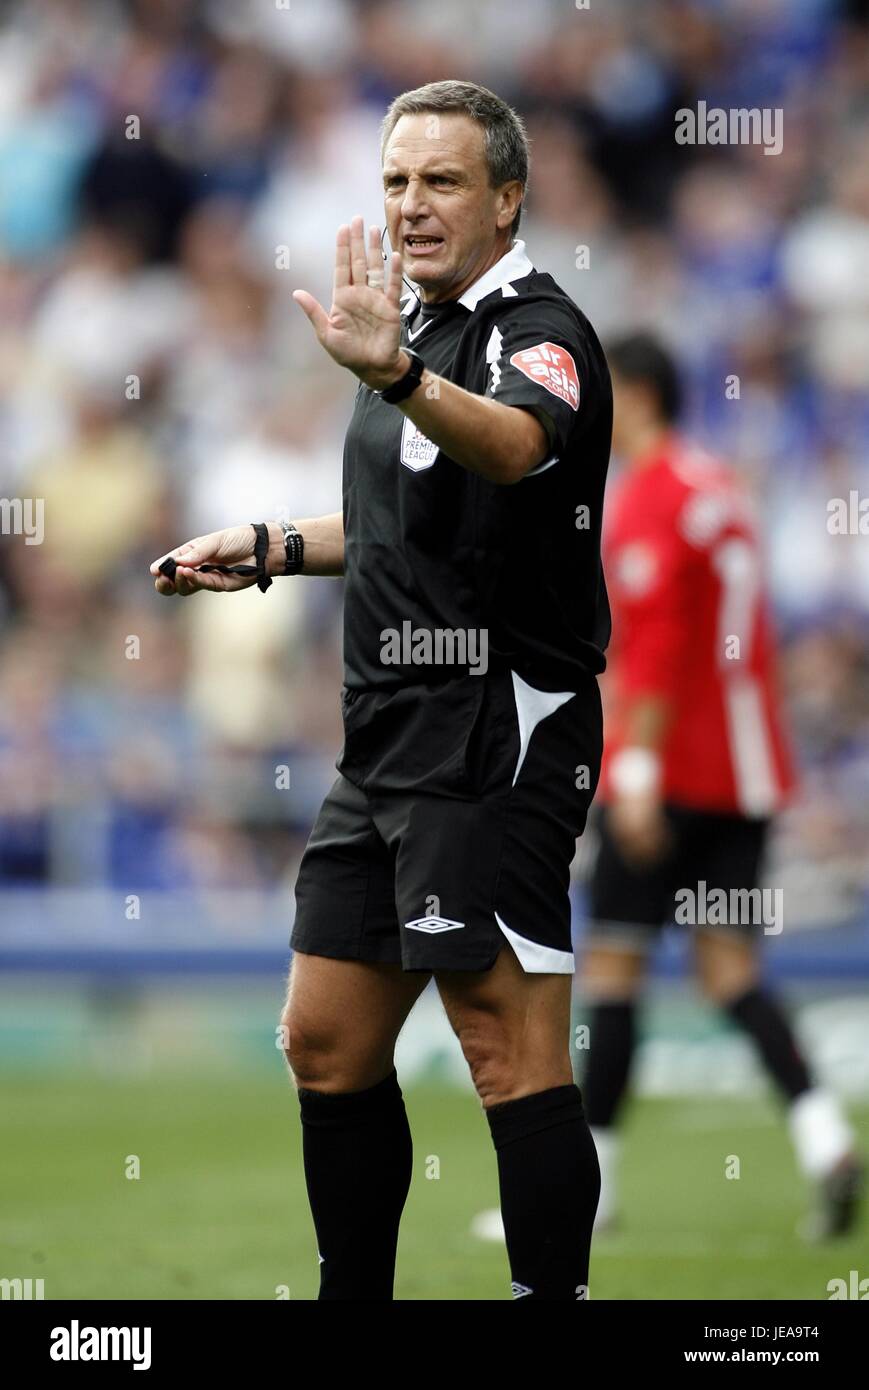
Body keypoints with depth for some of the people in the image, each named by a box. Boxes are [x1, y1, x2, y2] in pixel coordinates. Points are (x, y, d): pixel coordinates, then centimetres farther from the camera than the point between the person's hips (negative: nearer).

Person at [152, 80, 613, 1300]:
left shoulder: (537, 331, -14)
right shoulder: (419, 325, 14)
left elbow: (514, 445, -40)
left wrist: (397, 377, -57)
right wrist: (272, 549, 21)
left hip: (494, 738, -10)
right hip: (390, 741, 10)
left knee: (514, 1061, -11)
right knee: (329, 1045, 15)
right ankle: (353, 1295, 26)